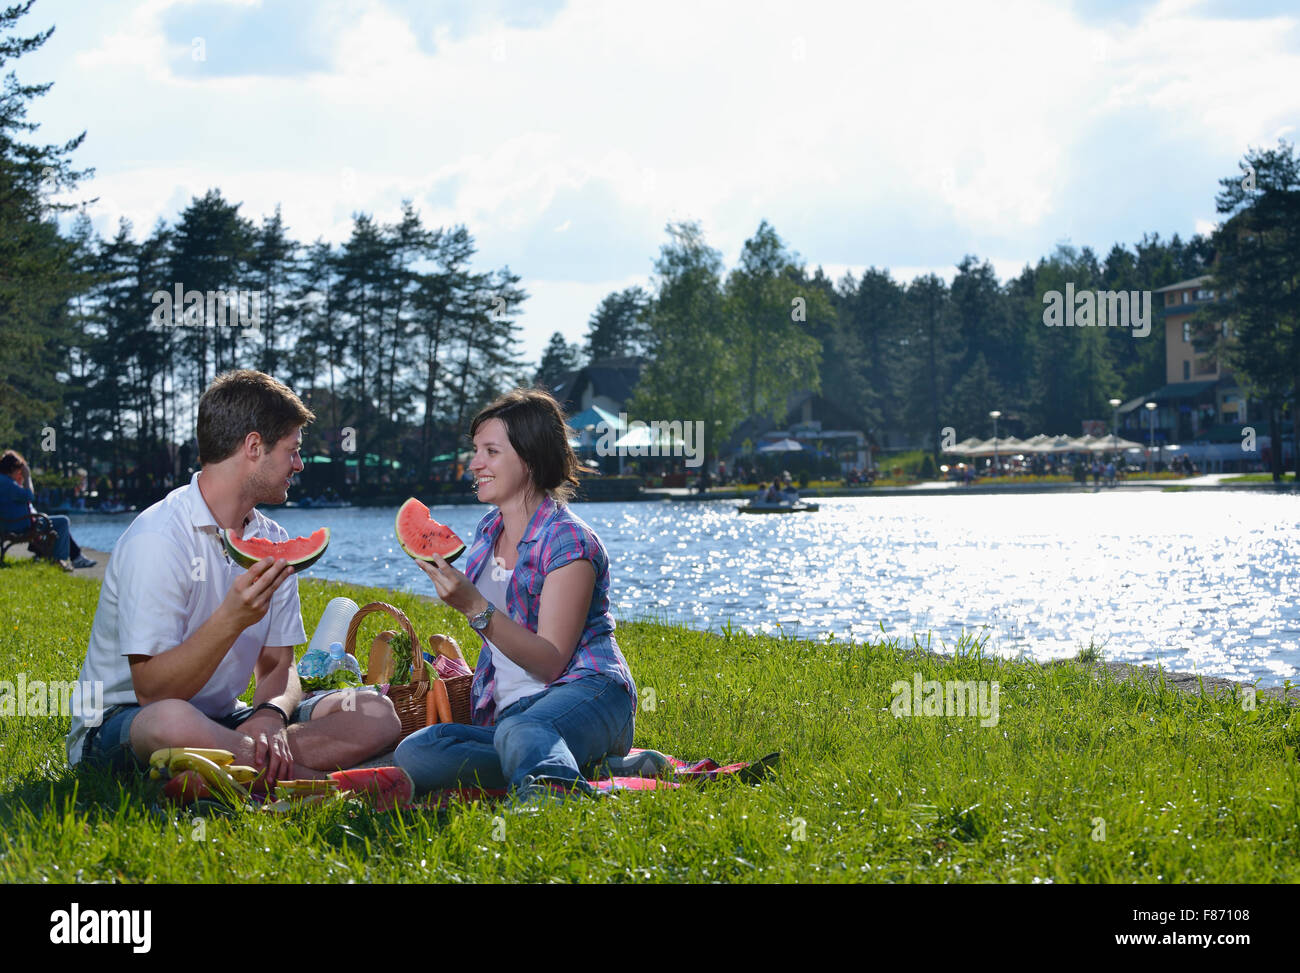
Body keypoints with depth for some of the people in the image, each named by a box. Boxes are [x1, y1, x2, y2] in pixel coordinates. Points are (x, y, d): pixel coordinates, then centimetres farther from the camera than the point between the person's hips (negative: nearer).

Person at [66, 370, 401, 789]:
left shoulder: (273, 541, 8)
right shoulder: (157, 539, -17)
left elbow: (278, 667, 6)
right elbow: (152, 691, -22)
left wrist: (270, 715, -18)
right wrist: (232, 619, -34)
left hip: (219, 721, 7)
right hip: (117, 726, -7)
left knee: (376, 713, -12)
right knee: (172, 723, -44)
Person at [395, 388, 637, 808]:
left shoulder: (568, 541, -8)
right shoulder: (488, 530, 17)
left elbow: (550, 661, -15)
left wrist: (474, 608, -22)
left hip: (585, 691, -7)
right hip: (510, 708, 7)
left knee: (521, 733, -43)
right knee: (414, 754, -23)